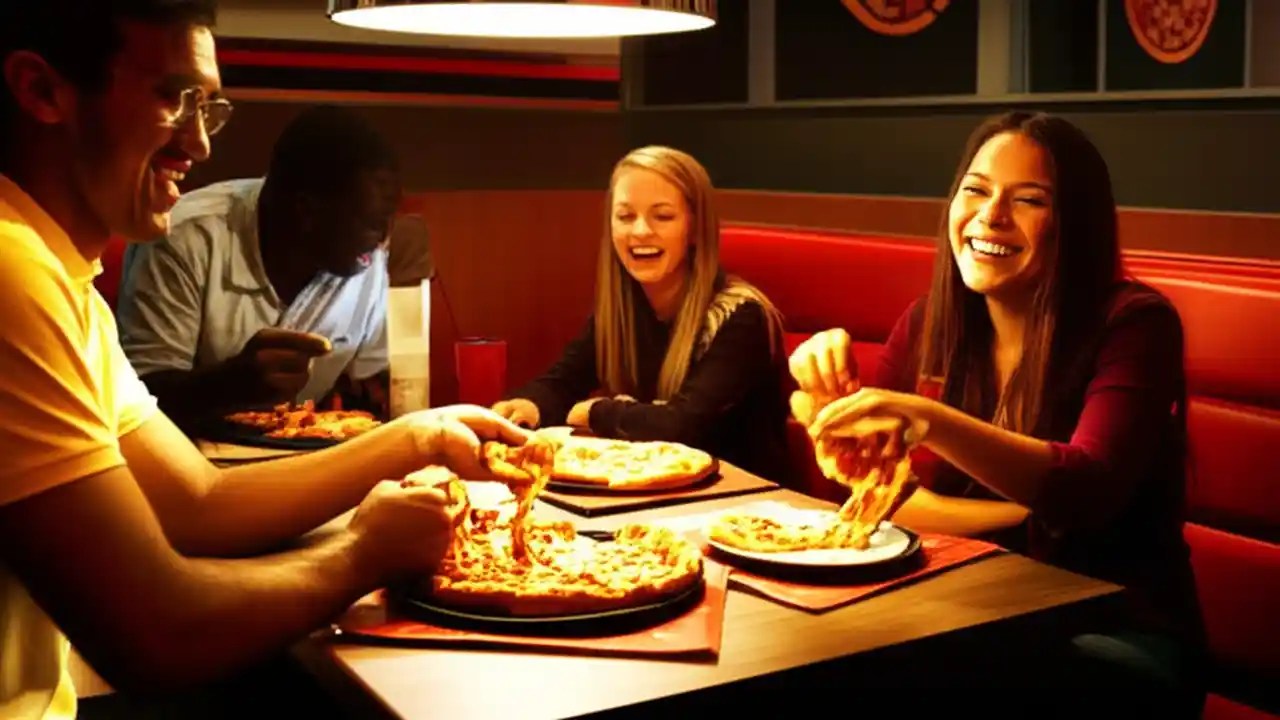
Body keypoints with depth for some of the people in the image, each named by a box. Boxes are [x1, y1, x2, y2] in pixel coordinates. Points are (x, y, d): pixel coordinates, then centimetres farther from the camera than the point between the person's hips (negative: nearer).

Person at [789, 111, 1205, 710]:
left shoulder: (1132, 324, -13)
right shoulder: (928, 324, 0)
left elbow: (1089, 492, -28)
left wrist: (930, 422, -42)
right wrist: (820, 396, -18)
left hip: (1116, 626, -4)